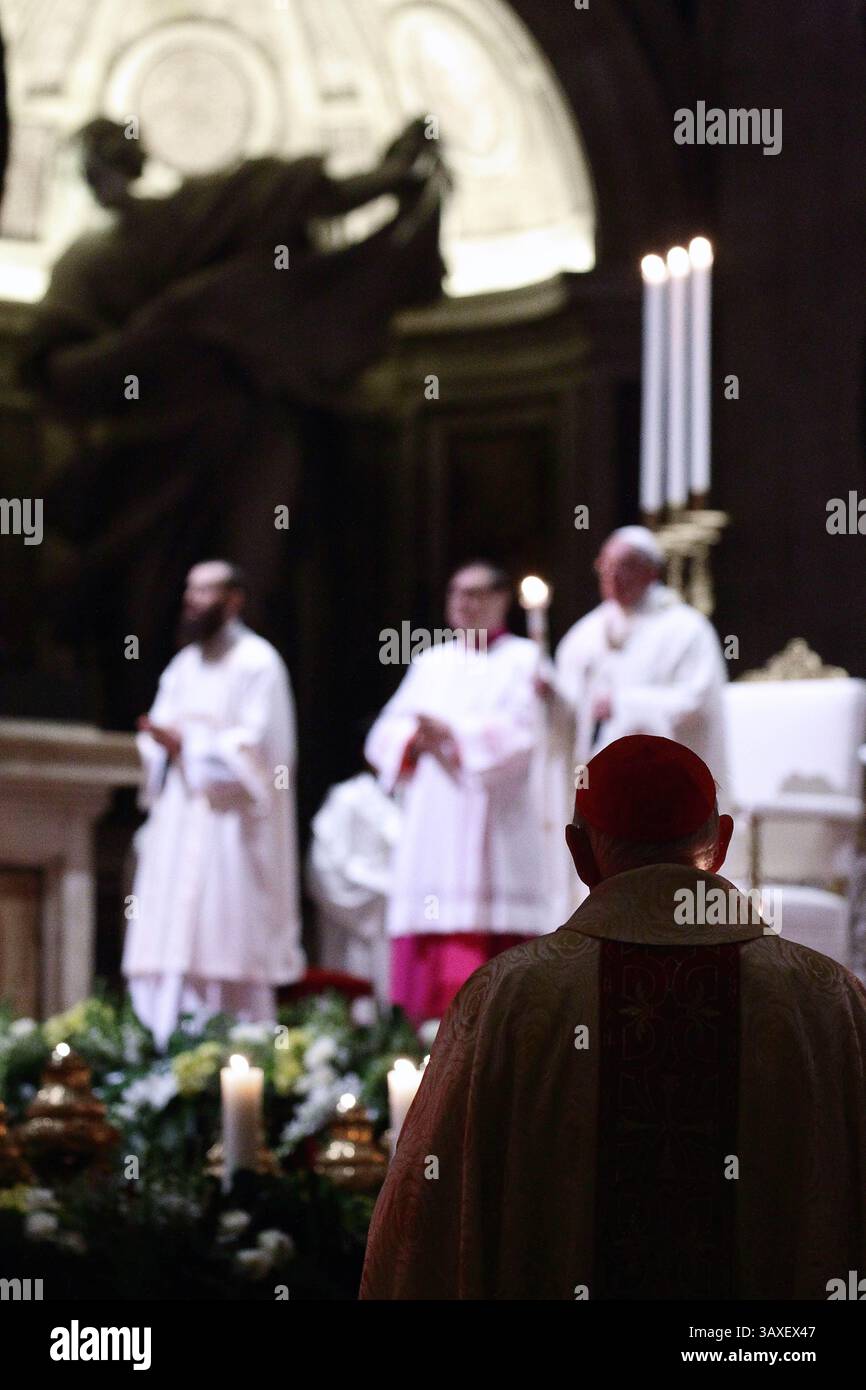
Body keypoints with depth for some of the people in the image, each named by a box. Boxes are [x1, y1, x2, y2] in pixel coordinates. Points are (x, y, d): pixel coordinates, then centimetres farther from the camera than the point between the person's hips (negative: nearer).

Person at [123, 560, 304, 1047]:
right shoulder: (184, 665, 19)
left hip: (229, 820, -7)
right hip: (178, 821, 7)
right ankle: (165, 1048, 1)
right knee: (166, 944, 1)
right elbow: (160, 729, 17)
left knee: (223, 946, -10)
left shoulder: (257, 662, -4)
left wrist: (189, 742, -14)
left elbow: (258, 742, -12)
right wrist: (161, 739, -6)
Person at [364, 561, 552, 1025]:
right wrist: (419, 740, -9)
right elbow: (385, 735, 12)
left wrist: (453, 733, -15)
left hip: (491, 825, -4)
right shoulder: (431, 664, 20)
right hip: (432, 825, 4)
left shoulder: (522, 659, 8)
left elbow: (520, 731, -8)